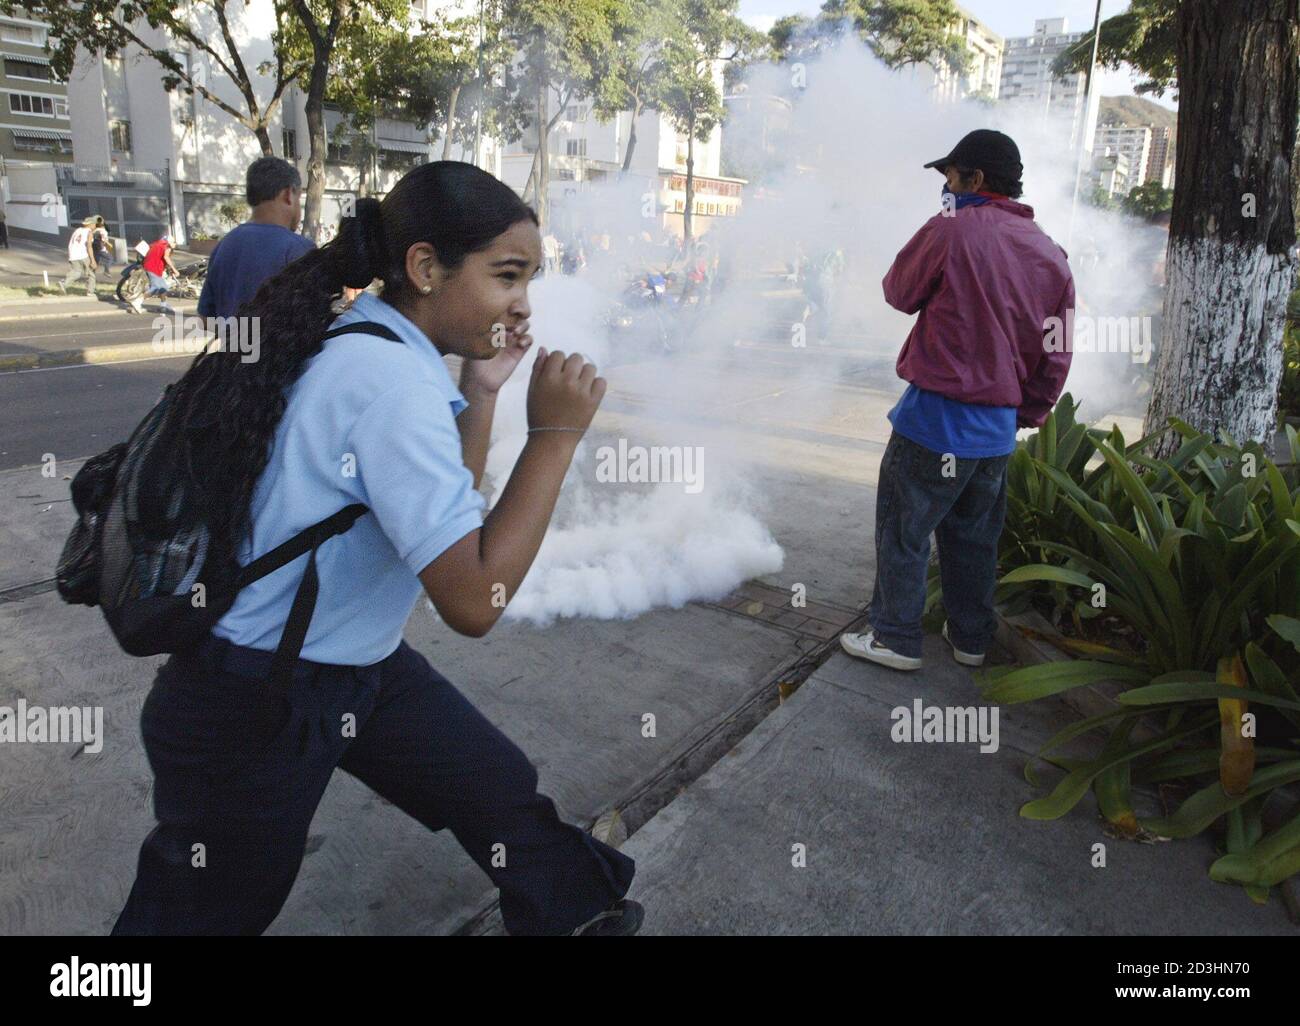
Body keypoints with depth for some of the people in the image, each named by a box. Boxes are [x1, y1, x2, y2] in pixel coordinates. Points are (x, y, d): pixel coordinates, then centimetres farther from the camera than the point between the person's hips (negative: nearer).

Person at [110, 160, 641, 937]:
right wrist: (556, 434, -25)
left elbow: (448, 522, 8)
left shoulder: (366, 347, 1)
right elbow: (474, 600, -29)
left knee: (502, 790, 15)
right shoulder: (390, 381, -28)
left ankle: (579, 913, 37)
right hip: (251, 705, -9)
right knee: (203, 912, 16)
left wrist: (481, 391, -1)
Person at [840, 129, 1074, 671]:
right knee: (974, 536, 18)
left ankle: (895, 637, 13)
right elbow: (1054, 356, 9)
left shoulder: (950, 230, -12)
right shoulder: (1052, 254, 8)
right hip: (997, 428, 7)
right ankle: (971, 637, 30)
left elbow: (899, 293, 3)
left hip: (935, 416, -6)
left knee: (903, 529, 6)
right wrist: (1026, 413, 19)